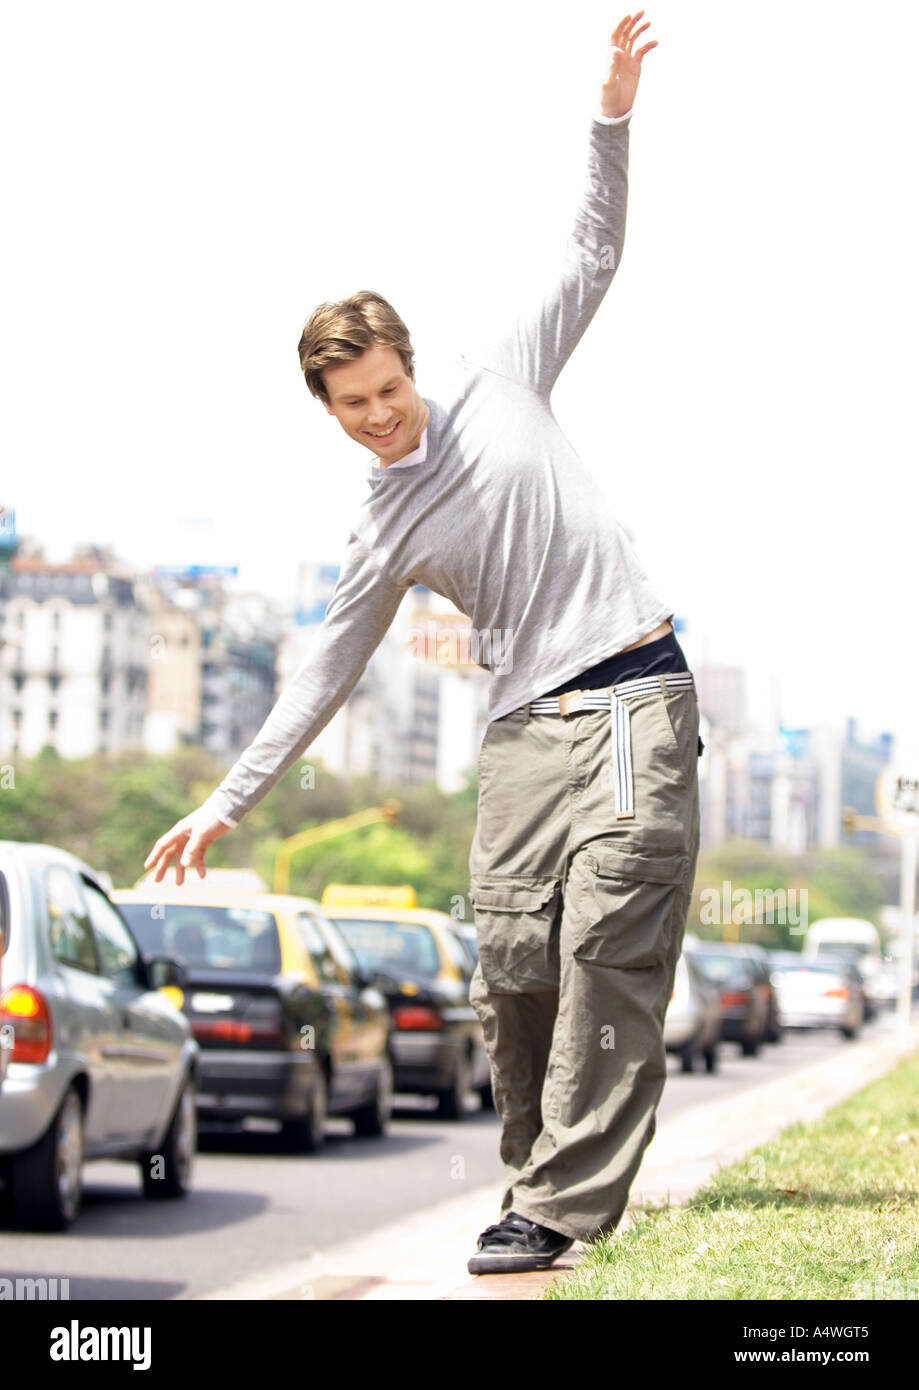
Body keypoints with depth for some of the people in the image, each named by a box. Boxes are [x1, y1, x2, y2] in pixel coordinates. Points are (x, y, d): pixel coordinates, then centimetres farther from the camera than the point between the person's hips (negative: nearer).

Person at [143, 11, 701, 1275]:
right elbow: (325, 674, 14)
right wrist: (226, 804, 11)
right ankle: (542, 1185, 9)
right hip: (527, 724, 2)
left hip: (636, 698, -2)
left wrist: (612, 121, 7)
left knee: (609, 946, -13)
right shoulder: (383, 534, 11)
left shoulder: (498, 383, 9)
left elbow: (591, 258, 17)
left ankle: (564, 1207, -14)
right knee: (511, 965, -7)